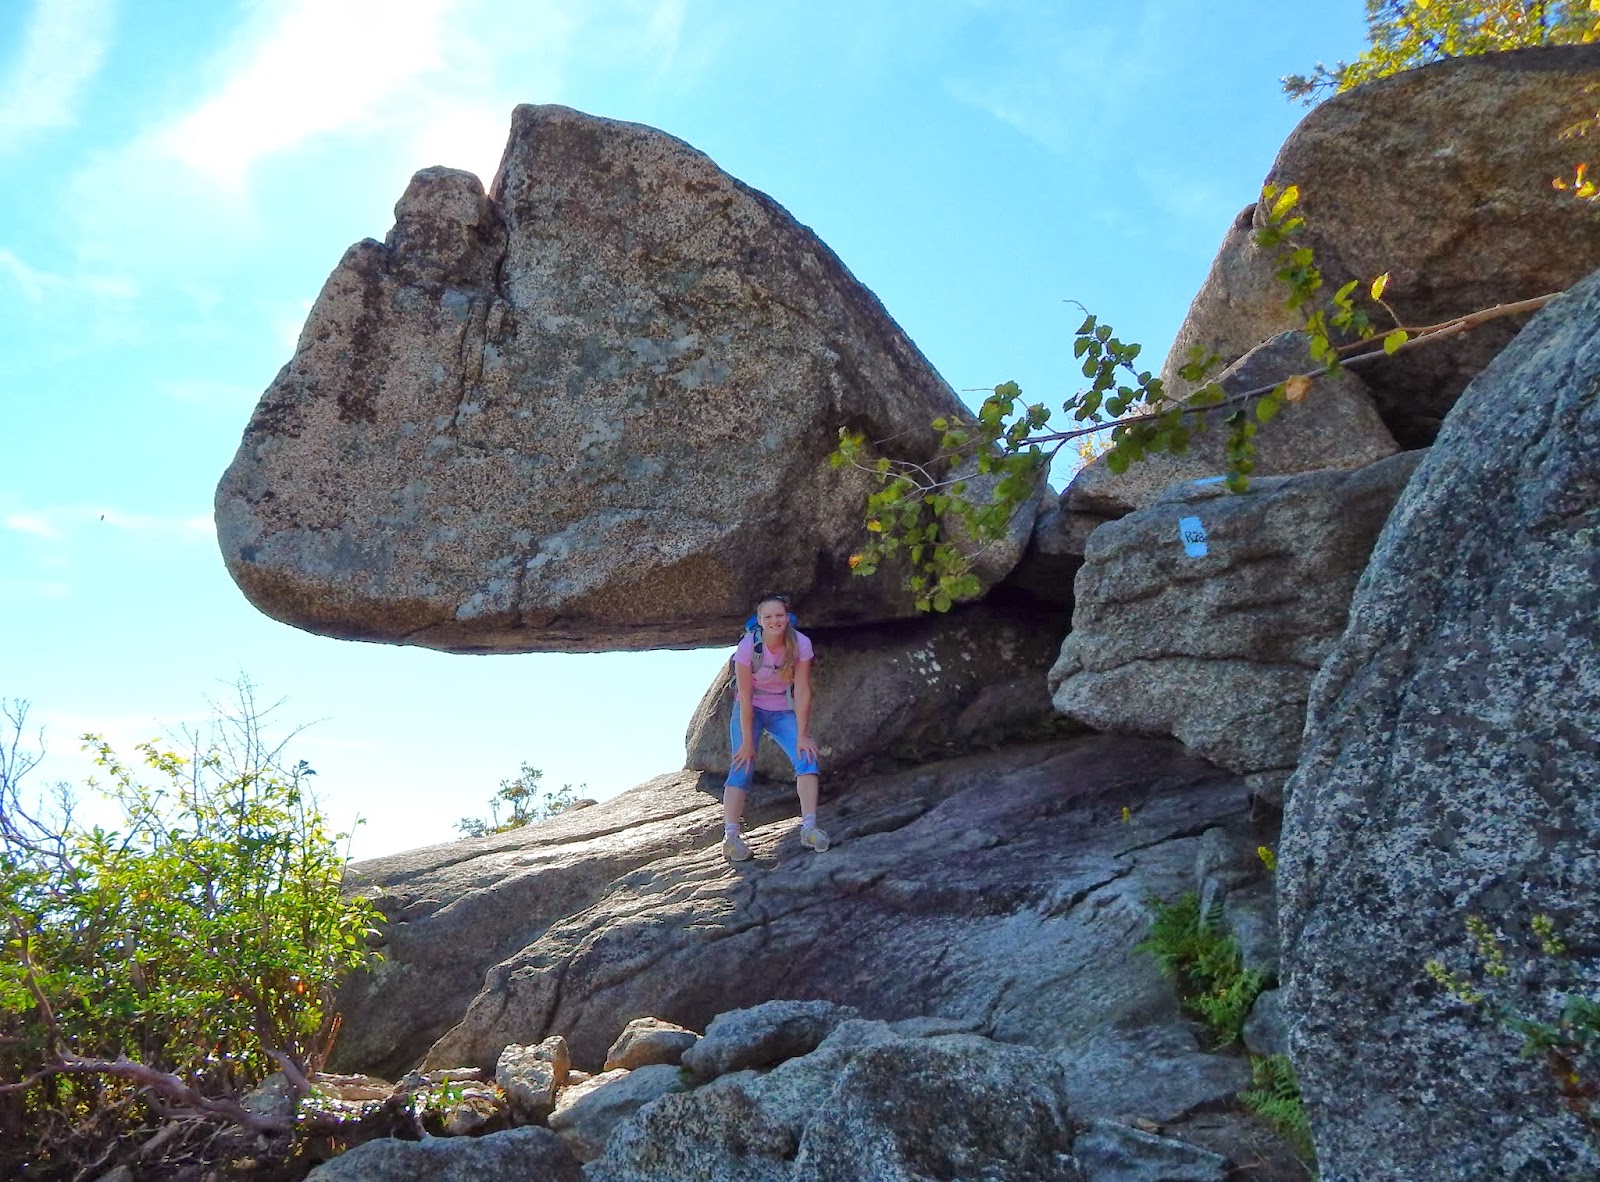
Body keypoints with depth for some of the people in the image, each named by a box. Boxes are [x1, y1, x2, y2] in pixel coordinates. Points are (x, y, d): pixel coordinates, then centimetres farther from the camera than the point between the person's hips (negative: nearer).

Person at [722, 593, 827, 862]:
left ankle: (809, 827, -21)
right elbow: (745, 696, -21)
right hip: (750, 711, -2)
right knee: (741, 767, -15)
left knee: (807, 757, -18)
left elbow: (802, 691, -16)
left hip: (783, 712, 2)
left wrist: (802, 735, -19)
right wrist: (747, 742, -20)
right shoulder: (748, 646, -23)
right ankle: (731, 836, -21)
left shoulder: (801, 644, -19)